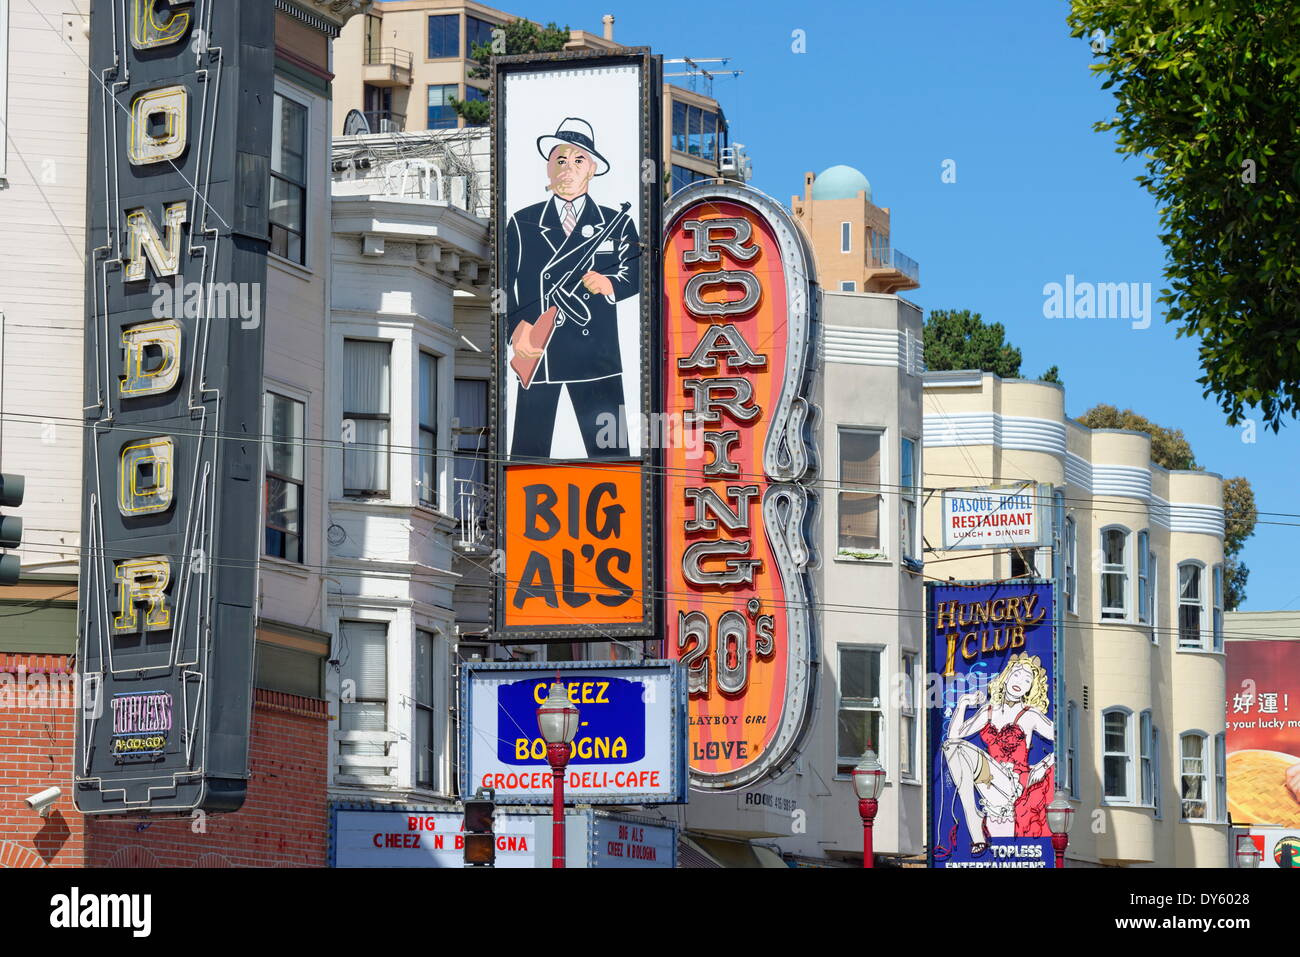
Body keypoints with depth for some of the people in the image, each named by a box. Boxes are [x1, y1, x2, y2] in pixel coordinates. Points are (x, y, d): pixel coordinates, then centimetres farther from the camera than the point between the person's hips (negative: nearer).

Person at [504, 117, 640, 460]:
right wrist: (515, 326, -6)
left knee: (610, 447, -3)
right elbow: (504, 282, 8)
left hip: (596, 352, 0)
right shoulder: (522, 223, 10)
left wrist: (609, 284, -15)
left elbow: (635, 275, 6)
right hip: (535, 349, 0)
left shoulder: (617, 224, 12)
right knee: (528, 449, -1)